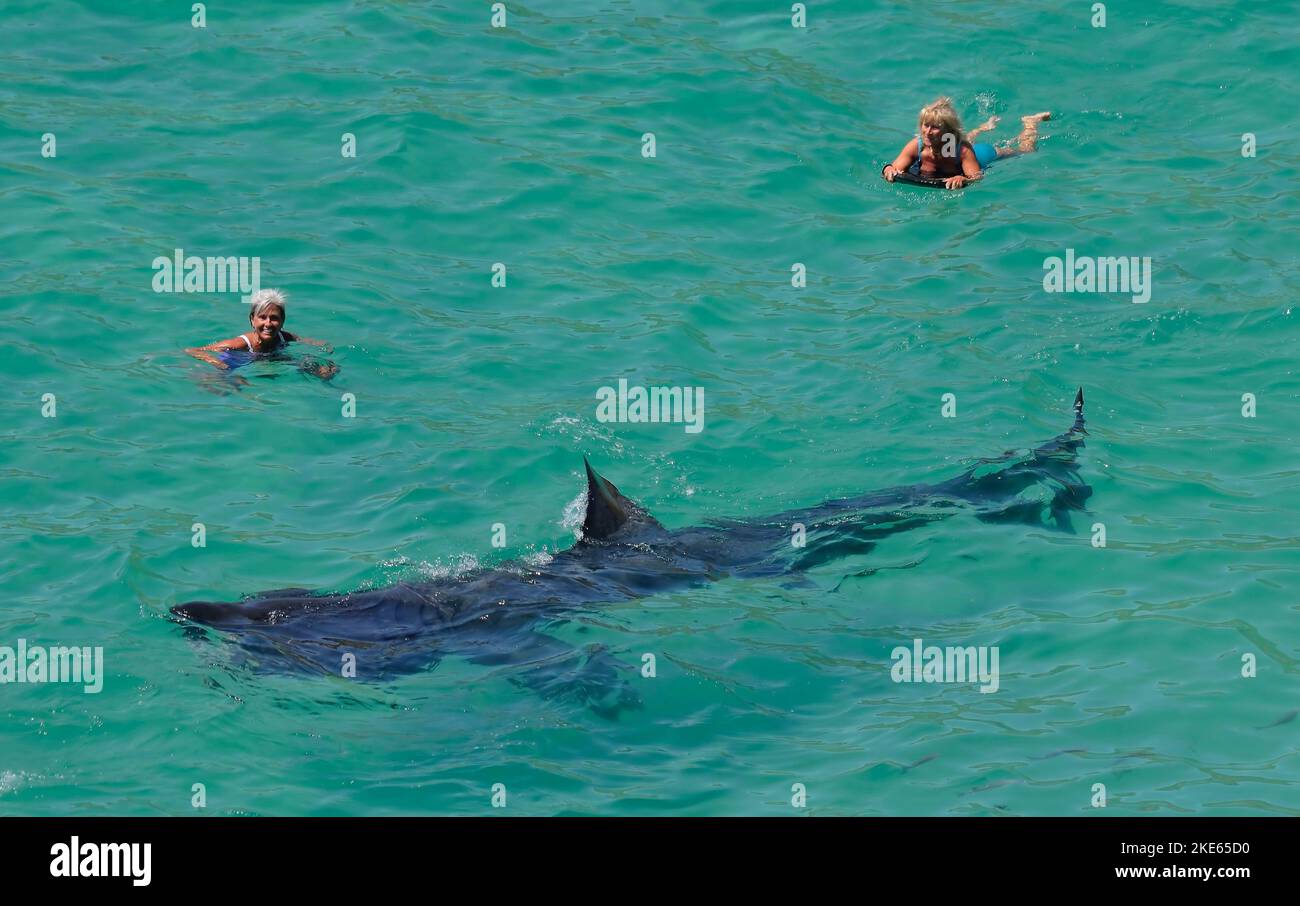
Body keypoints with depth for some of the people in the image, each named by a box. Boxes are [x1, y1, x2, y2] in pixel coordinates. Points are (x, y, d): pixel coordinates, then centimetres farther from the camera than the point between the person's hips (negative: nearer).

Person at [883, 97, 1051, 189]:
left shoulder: (962, 150, -46)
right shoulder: (916, 146, -39)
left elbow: (978, 178, -51)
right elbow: (895, 167, -37)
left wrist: (963, 179, -74)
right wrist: (889, 170, -63)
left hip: (986, 155, -3)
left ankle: (1030, 122, 53)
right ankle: (990, 124, 68)